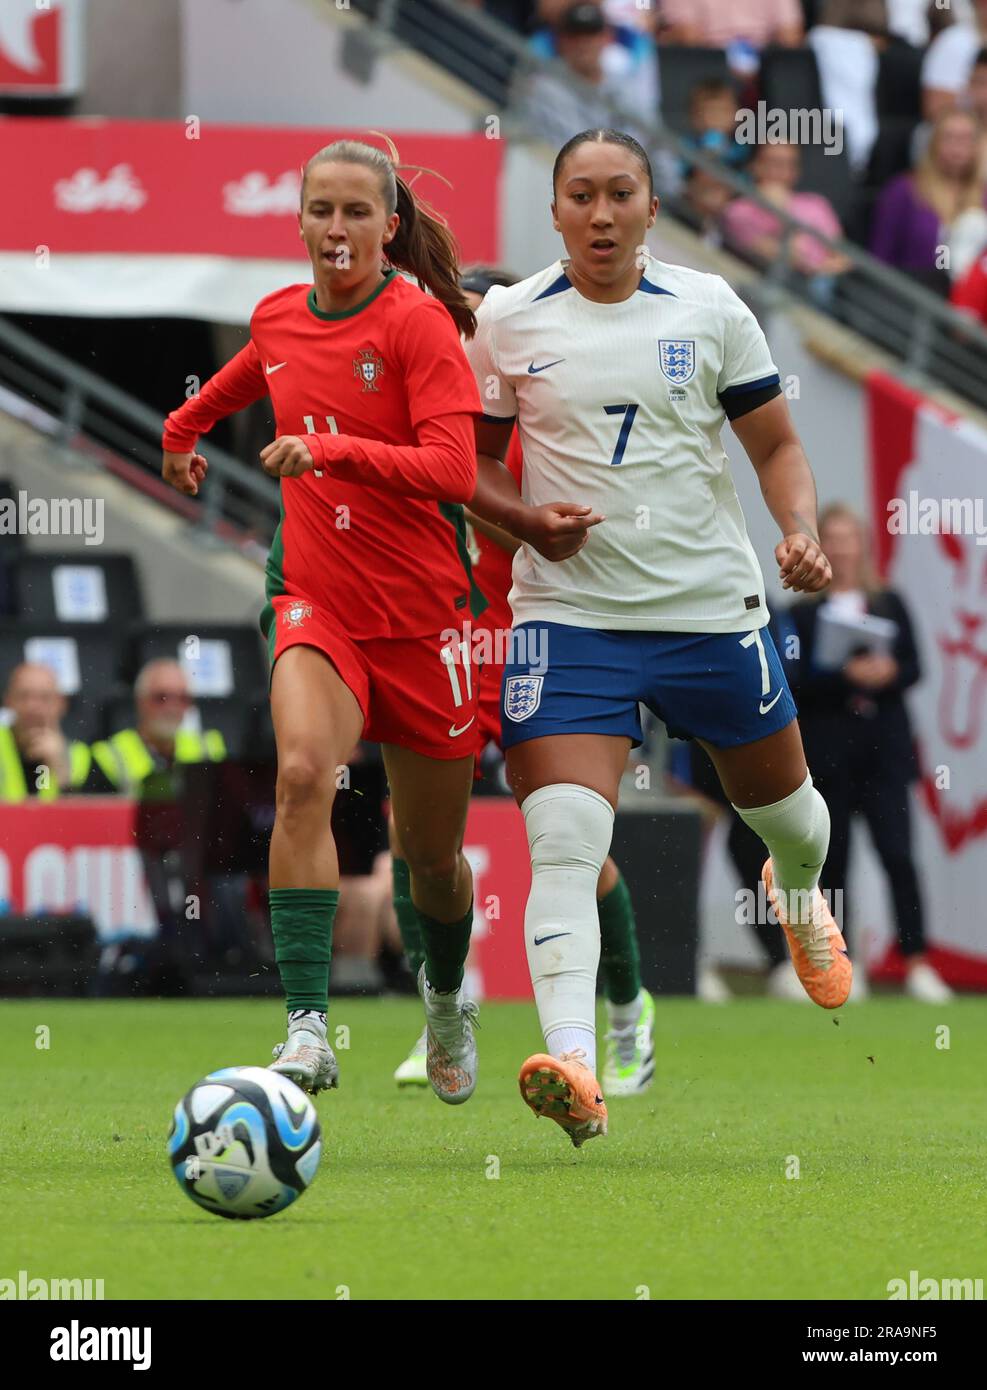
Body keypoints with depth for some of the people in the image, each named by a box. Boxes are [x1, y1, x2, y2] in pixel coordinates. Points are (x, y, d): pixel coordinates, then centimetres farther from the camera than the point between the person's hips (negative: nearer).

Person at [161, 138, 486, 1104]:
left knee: (431, 850, 11)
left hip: (421, 612, -2)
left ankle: (446, 996, 45)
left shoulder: (419, 324, -11)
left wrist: (334, 449, -34)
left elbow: (454, 469, -22)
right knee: (302, 773, -28)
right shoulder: (278, 319, 5)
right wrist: (185, 426, 48)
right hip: (316, 604, 3)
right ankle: (307, 1031, -33)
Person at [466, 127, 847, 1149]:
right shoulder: (508, 321, 0)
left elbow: (775, 447, 7)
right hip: (568, 608, -2)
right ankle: (573, 1069, -30)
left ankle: (800, 904, 57)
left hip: (713, 604, 2)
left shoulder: (709, 310, 1)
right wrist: (528, 520, -10)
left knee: (781, 806, 19)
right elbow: (471, 460, 10)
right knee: (562, 843, -20)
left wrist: (802, 533, -12)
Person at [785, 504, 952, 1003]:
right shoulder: (802, 613, 3)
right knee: (832, 859, 2)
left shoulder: (889, 604, 11)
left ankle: (917, 963, -8)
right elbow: (798, 683, -5)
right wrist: (848, 676, -18)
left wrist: (888, 673, -13)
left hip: (885, 744, 1)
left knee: (898, 854, -7)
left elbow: (913, 666, 8)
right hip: (828, 751, -1)